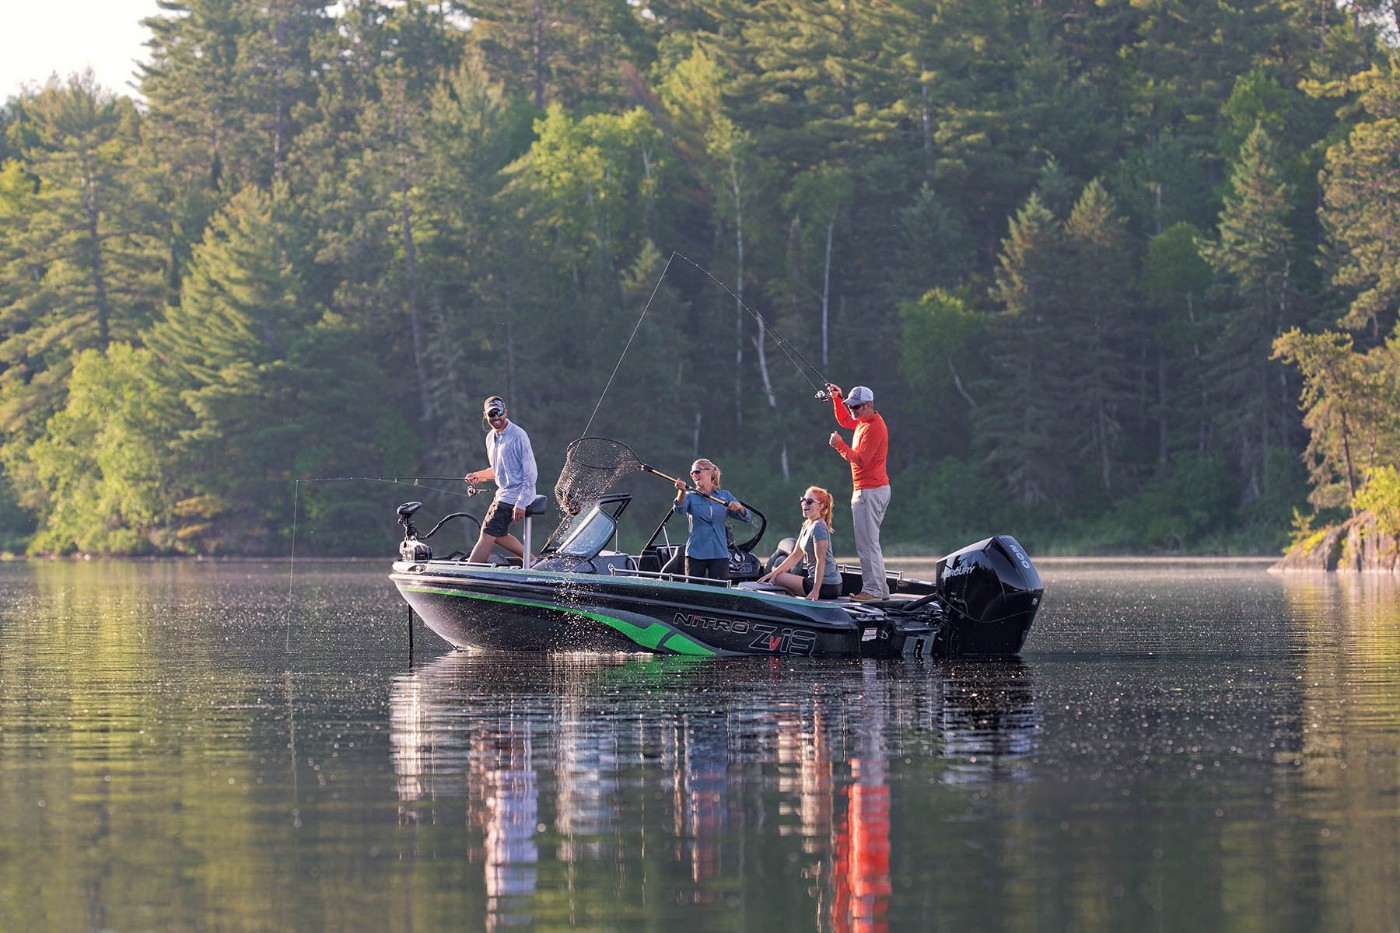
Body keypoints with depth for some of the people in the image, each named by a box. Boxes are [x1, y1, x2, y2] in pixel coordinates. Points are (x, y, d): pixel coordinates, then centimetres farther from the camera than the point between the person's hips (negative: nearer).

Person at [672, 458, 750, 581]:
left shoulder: (725, 496, 10)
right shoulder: (691, 496, 6)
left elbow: (746, 517, 5)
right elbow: (680, 509, -16)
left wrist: (739, 507, -18)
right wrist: (681, 491, -37)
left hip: (720, 553, 0)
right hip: (695, 553, 0)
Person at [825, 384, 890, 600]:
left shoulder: (874, 428, -18)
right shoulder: (863, 421, 12)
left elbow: (860, 460, -22)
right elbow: (844, 420, 34)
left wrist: (840, 445, -18)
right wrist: (837, 398, 22)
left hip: (869, 491, -11)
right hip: (866, 490, 11)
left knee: (866, 543, -10)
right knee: (870, 542, 14)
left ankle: (873, 589, -10)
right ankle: (880, 588, 16)